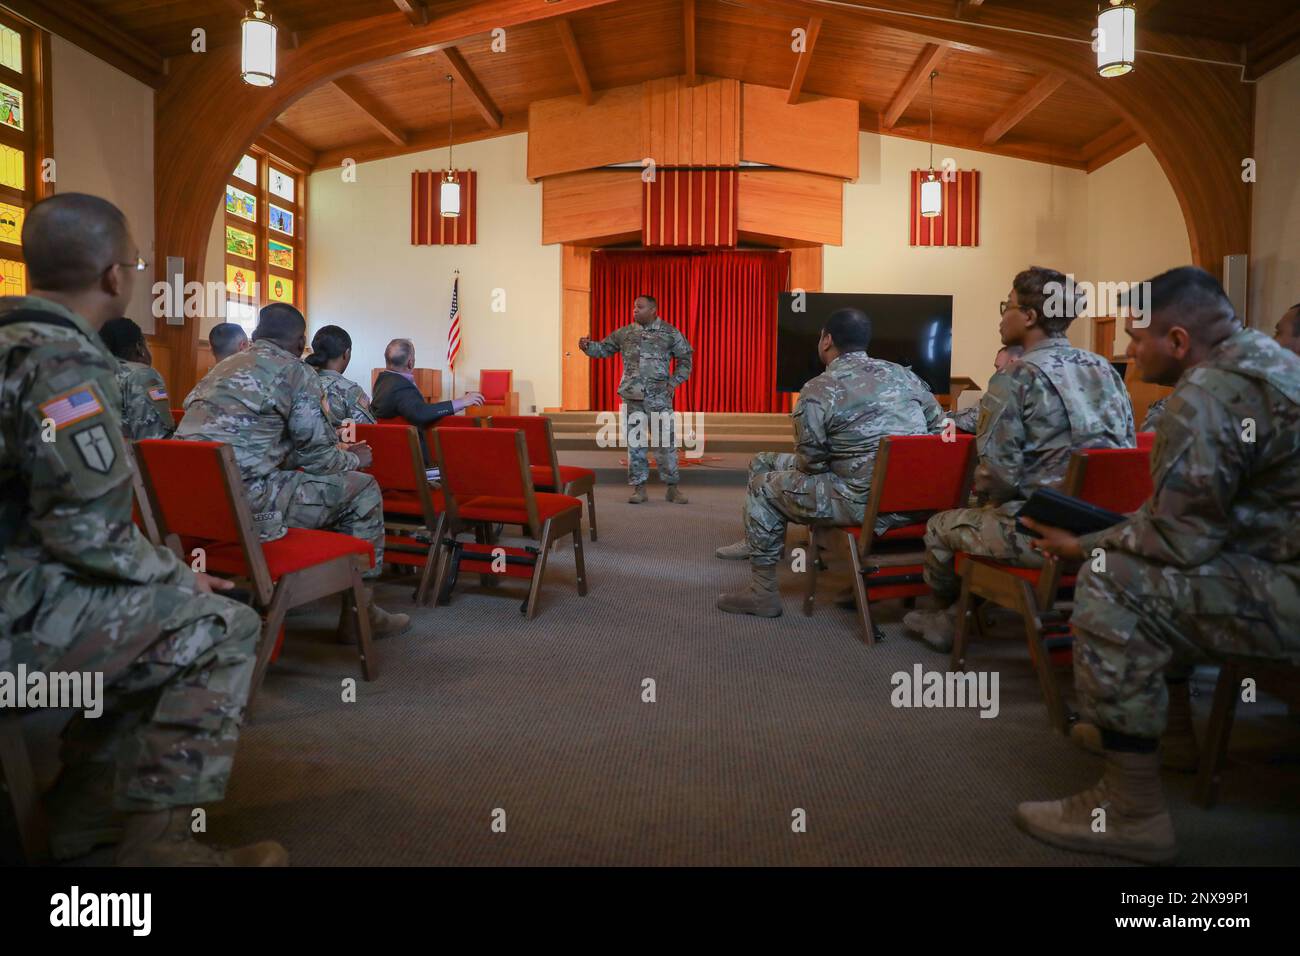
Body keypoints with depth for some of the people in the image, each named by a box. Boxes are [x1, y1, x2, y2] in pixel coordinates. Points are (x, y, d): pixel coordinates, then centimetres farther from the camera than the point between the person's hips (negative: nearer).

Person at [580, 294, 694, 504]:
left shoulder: (670, 333, 2)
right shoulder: (624, 333, 8)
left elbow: (685, 359, 8)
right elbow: (603, 349, 13)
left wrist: (674, 382, -1)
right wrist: (588, 346, -8)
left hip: (660, 397, -2)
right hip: (632, 396, 2)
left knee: (666, 441, 0)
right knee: (635, 442, 5)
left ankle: (672, 488, 10)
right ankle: (639, 488, 13)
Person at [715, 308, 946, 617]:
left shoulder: (818, 391, -9)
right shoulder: (904, 374, 10)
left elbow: (811, 462, -6)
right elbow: (939, 426, 12)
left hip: (866, 504, -7)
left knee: (764, 487, 14)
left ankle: (762, 592, 19)